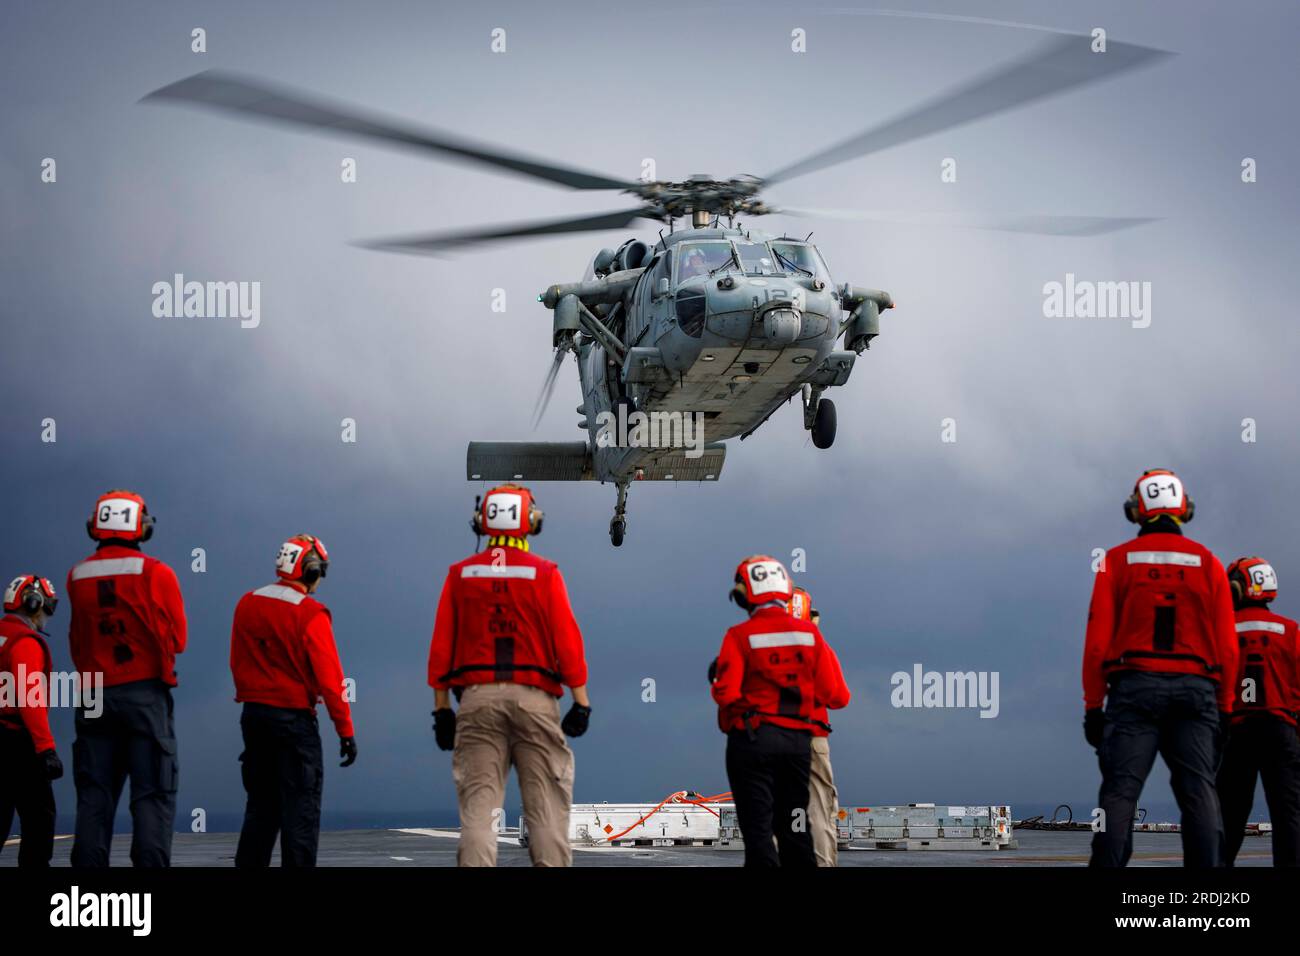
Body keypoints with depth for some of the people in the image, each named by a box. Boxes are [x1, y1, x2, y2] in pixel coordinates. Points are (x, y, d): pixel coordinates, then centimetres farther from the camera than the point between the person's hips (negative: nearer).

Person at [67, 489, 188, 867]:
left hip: (95, 699, 3)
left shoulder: (77, 578, 4)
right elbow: (177, 639, 0)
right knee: (152, 794, -2)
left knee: (94, 796, 8)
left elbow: (78, 642, 6)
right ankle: (151, 864, -10)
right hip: (145, 693, -3)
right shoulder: (157, 574, -7)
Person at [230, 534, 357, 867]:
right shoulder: (310, 614, -14)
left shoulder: (246, 605, 6)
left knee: (261, 802, 16)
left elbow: (237, 665, 14)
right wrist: (346, 731, -10)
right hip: (294, 719, -6)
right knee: (301, 809, -2)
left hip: (253, 715, 6)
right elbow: (329, 677, -14)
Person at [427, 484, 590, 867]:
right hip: (534, 697, -2)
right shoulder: (544, 573, 1)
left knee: (477, 807, 1)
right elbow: (567, 641, -4)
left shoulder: (461, 574, 7)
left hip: (477, 697, 2)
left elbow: (441, 646, 6)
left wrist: (441, 707, 10)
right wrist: (581, 699, 0)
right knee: (547, 807, 1)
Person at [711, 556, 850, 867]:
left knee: (758, 829, 0)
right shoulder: (810, 634, 2)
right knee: (794, 829, 14)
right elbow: (836, 696, 0)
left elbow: (726, 694, -18)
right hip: (799, 739, 4)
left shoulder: (740, 636, -9)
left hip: (752, 739, -4)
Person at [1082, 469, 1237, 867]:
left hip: (1135, 686, -1)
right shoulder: (1207, 563, 10)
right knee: (1199, 792, -3)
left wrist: (1093, 705, 4)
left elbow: (1098, 640, 1)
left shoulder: (1117, 561, 7)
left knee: (1120, 791, -7)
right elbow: (1226, 644, 6)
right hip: (1196, 687, 1)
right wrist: (1223, 708, 11)